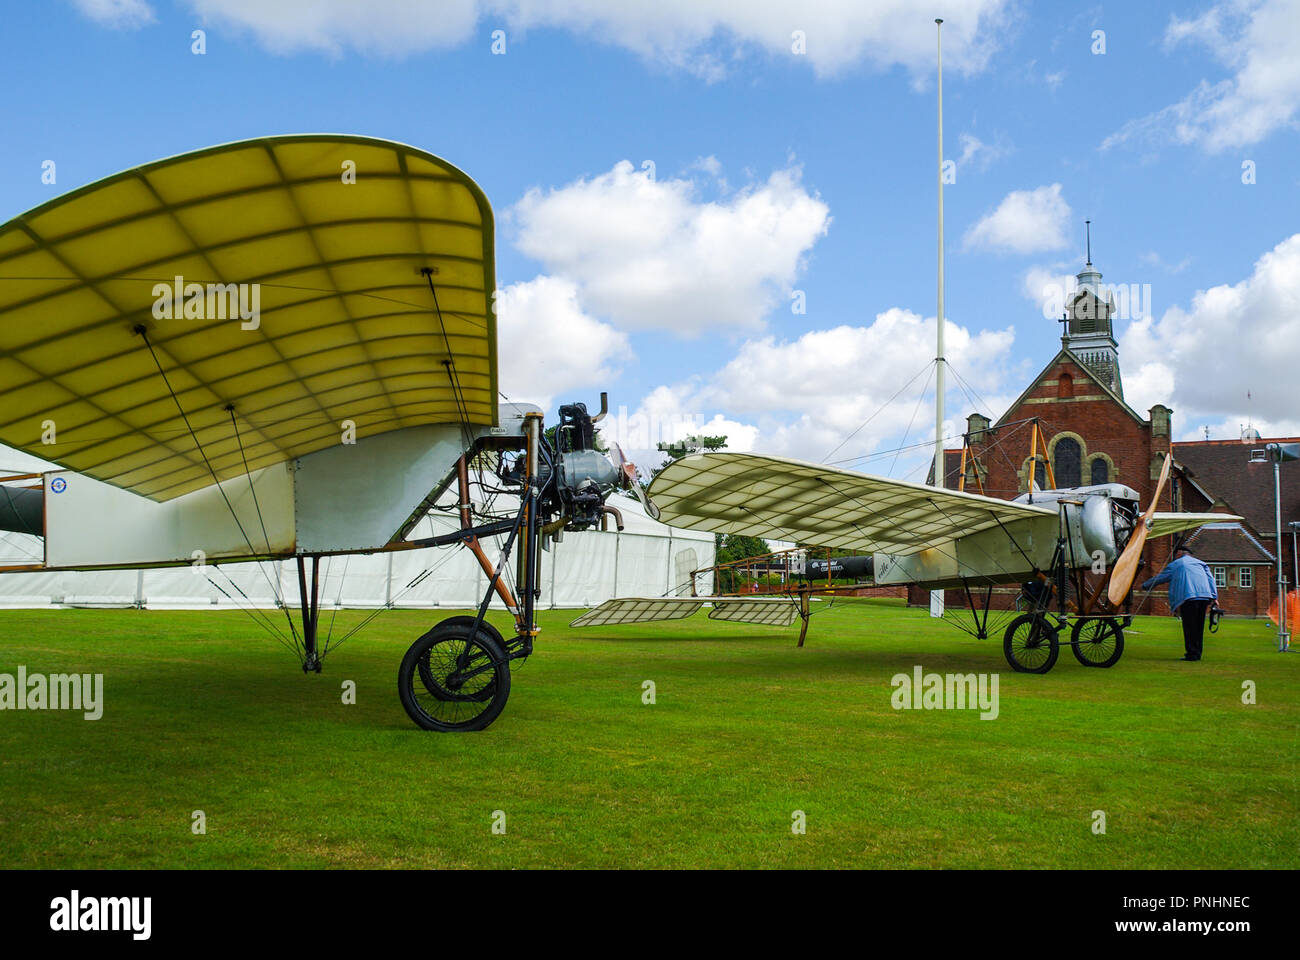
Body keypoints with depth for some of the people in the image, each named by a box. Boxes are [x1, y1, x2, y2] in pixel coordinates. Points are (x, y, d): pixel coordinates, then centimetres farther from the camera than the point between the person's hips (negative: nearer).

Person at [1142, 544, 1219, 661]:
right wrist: (1214, 597, 9)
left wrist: (1144, 586, 40)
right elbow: (1210, 578, 16)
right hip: (1204, 595, 4)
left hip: (1187, 597, -4)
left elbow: (1158, 578, 26)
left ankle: (1192, 653, -5)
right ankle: (1197, 653, 12)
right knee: (1199, 626, 10)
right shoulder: (1201, 563, 28)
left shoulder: (1174, 565, 19)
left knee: (1189, 626, -2)